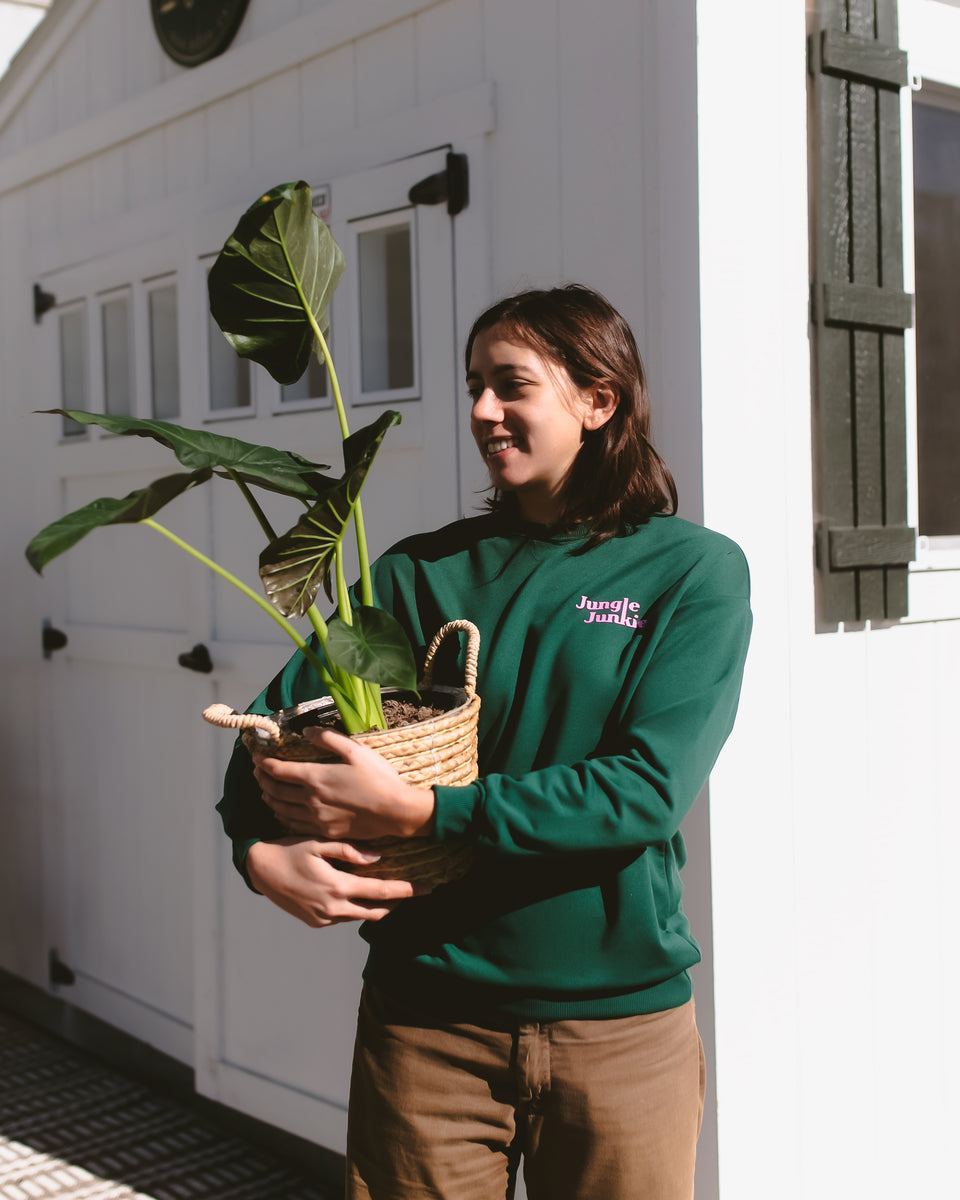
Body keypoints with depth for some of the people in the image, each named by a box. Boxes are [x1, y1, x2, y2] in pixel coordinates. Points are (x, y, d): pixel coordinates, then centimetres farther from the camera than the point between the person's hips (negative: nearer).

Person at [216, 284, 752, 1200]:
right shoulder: (420, 570, 4)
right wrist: (261, 849, -18)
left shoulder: (692, 569, -4)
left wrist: (417, 812, -20)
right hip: (424, 1014, 2)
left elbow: (649, 788, -15)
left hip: (619, 1016, -1)